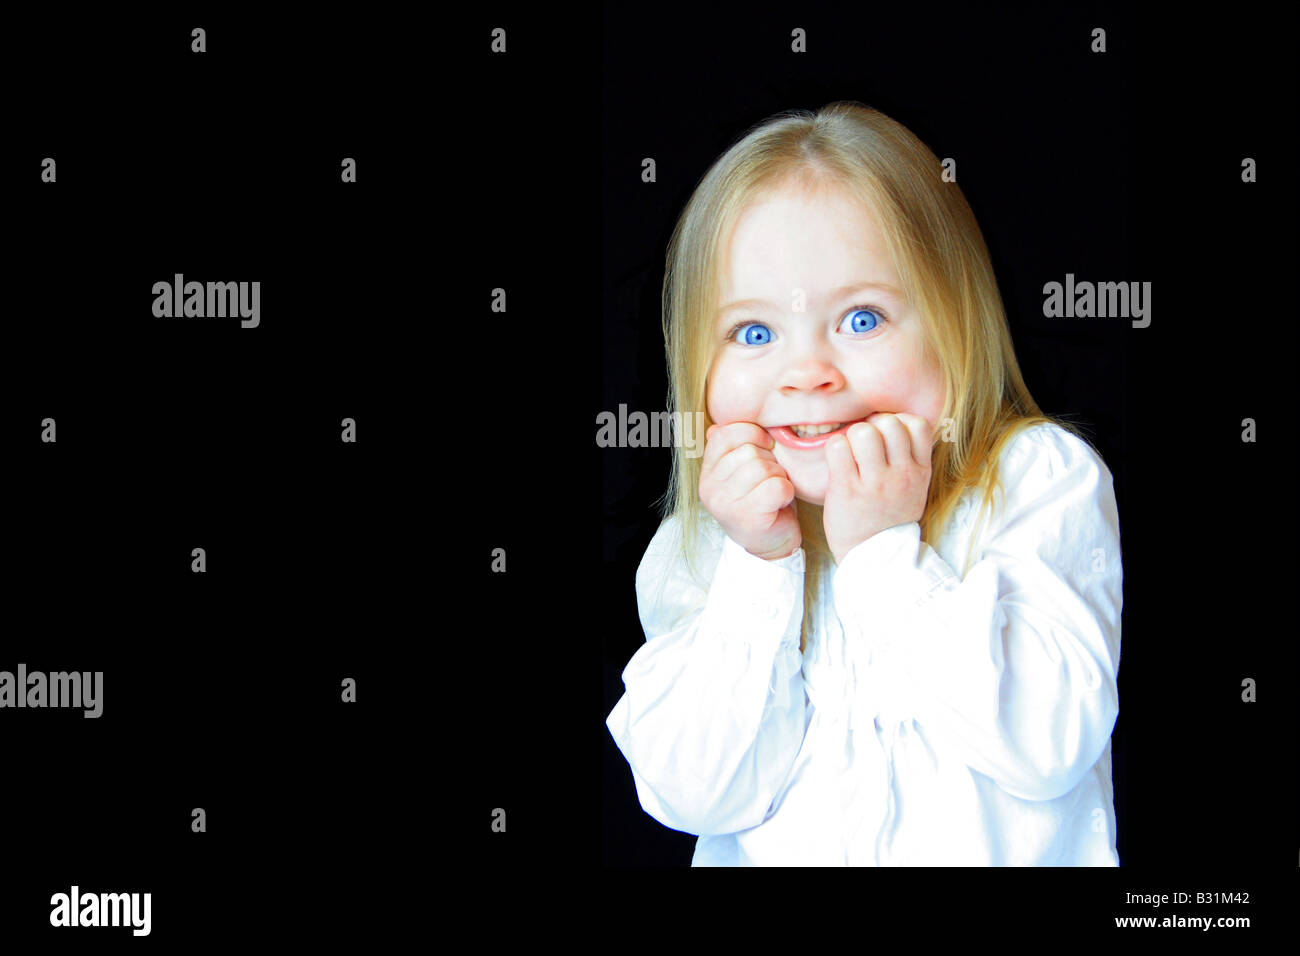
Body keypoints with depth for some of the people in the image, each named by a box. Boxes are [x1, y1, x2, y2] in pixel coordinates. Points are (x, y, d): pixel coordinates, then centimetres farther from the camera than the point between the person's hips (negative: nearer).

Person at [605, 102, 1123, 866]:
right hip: (775, 860, 1)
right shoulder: (696, 546, 1)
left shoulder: (1041, 480, -6)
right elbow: (696, 795, -7)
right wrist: (758, 571, -14)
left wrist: (886, 555, -18)